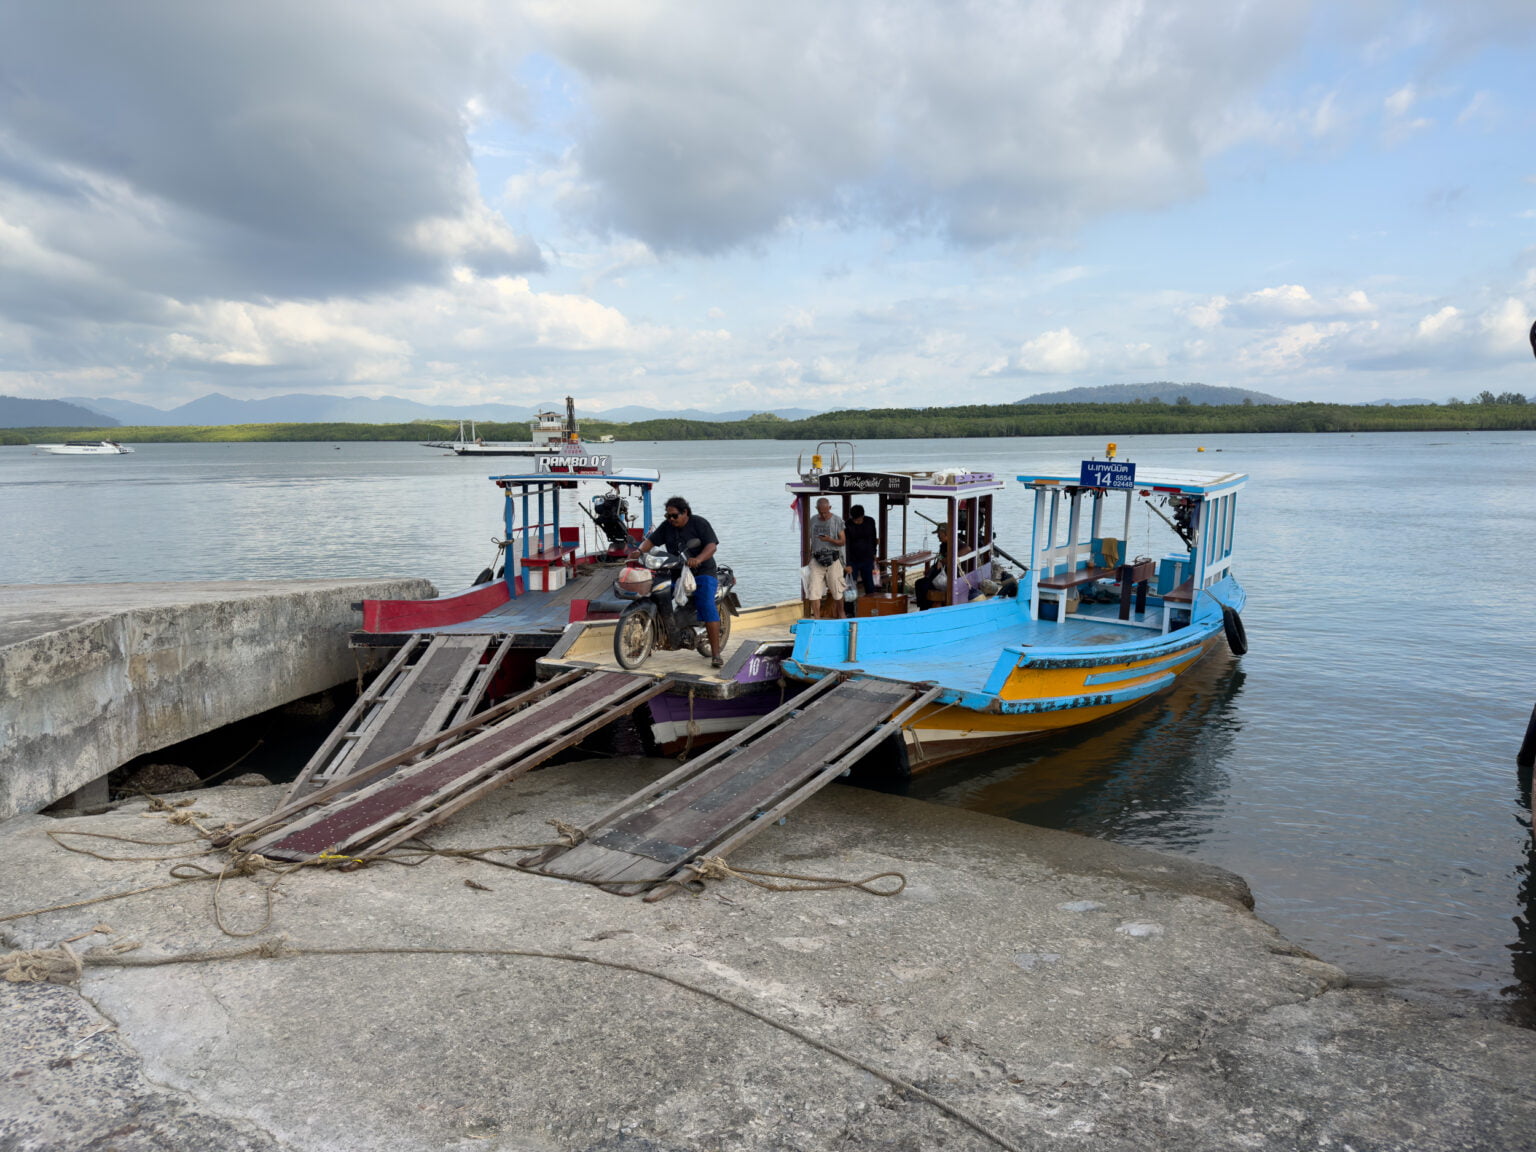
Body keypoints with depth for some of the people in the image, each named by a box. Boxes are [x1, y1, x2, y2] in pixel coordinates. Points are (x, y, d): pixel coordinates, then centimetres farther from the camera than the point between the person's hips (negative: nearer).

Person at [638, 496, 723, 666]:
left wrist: (698, 559, -35)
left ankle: (716, 653, -21)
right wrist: (640, 551, -17)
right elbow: (651, 540, 5)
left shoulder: (699, 523, -6)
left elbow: (711, 545, -16)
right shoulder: (666, 526, 8)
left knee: (707, 606, -20)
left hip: (702, 571, -5)